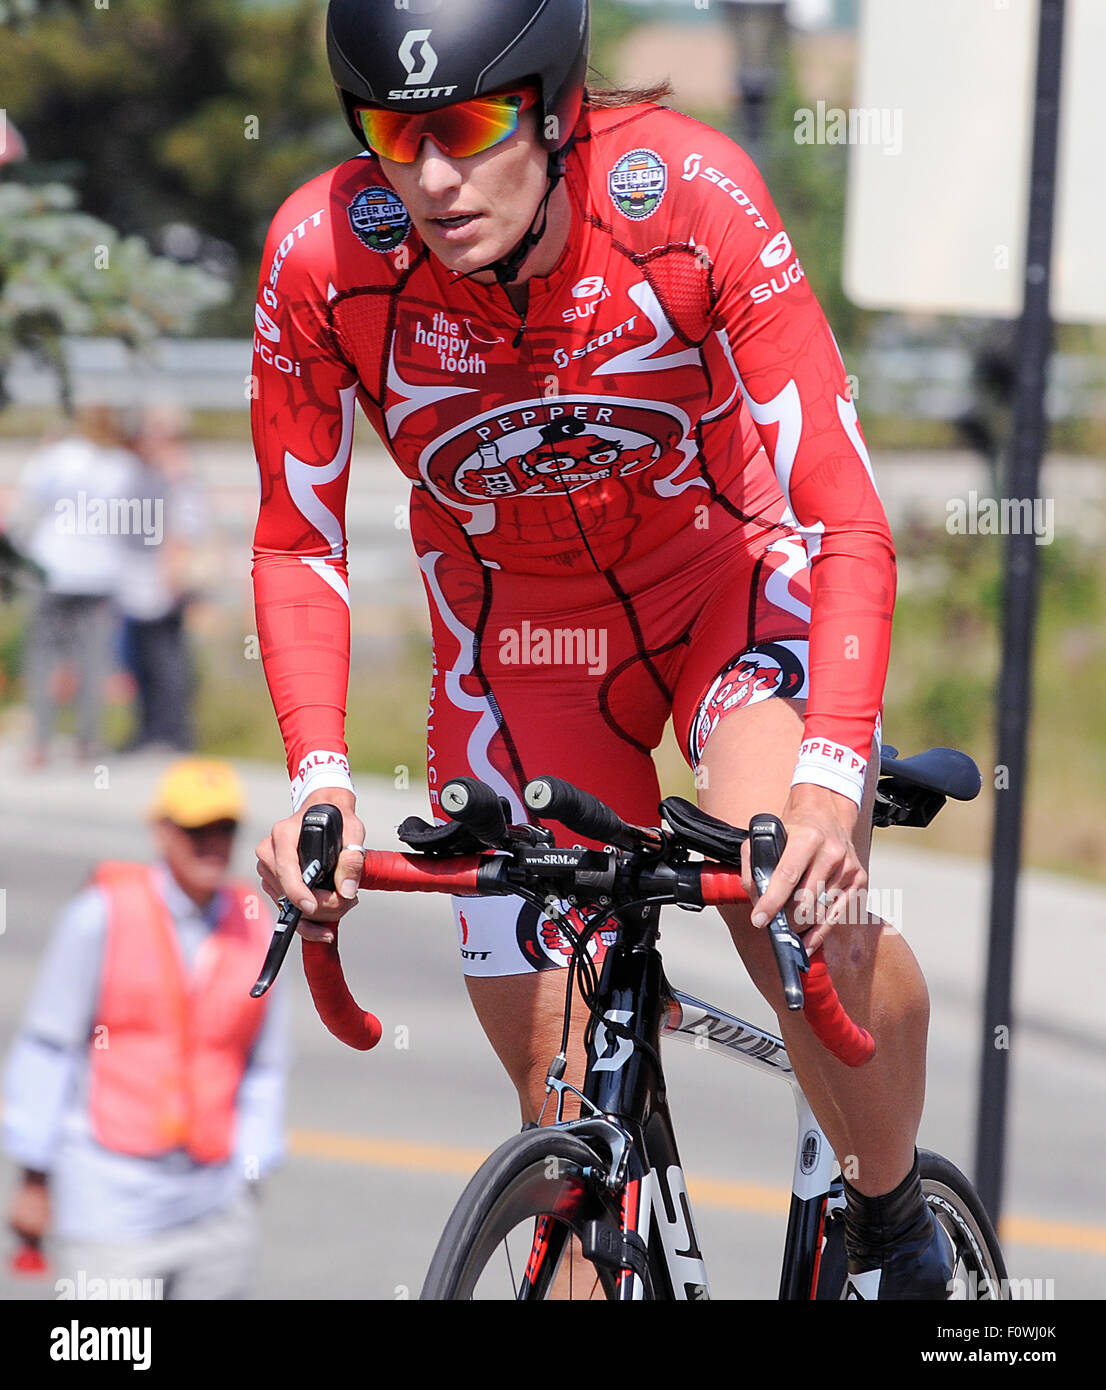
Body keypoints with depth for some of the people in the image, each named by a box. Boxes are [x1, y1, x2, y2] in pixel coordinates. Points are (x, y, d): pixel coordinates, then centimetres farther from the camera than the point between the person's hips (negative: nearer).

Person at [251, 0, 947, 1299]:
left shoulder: (690, 197, -31)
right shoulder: (321, 256, -25)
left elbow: (848, 523, -30)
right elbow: (298, 546, -10)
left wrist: (827, 778, -44)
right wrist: (319, 776, -26)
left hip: (730, 571, -2)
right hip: (516, 623, 2)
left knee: (795, 891, -29)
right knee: (561, 1073, -3)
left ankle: (894, 1219, -2)